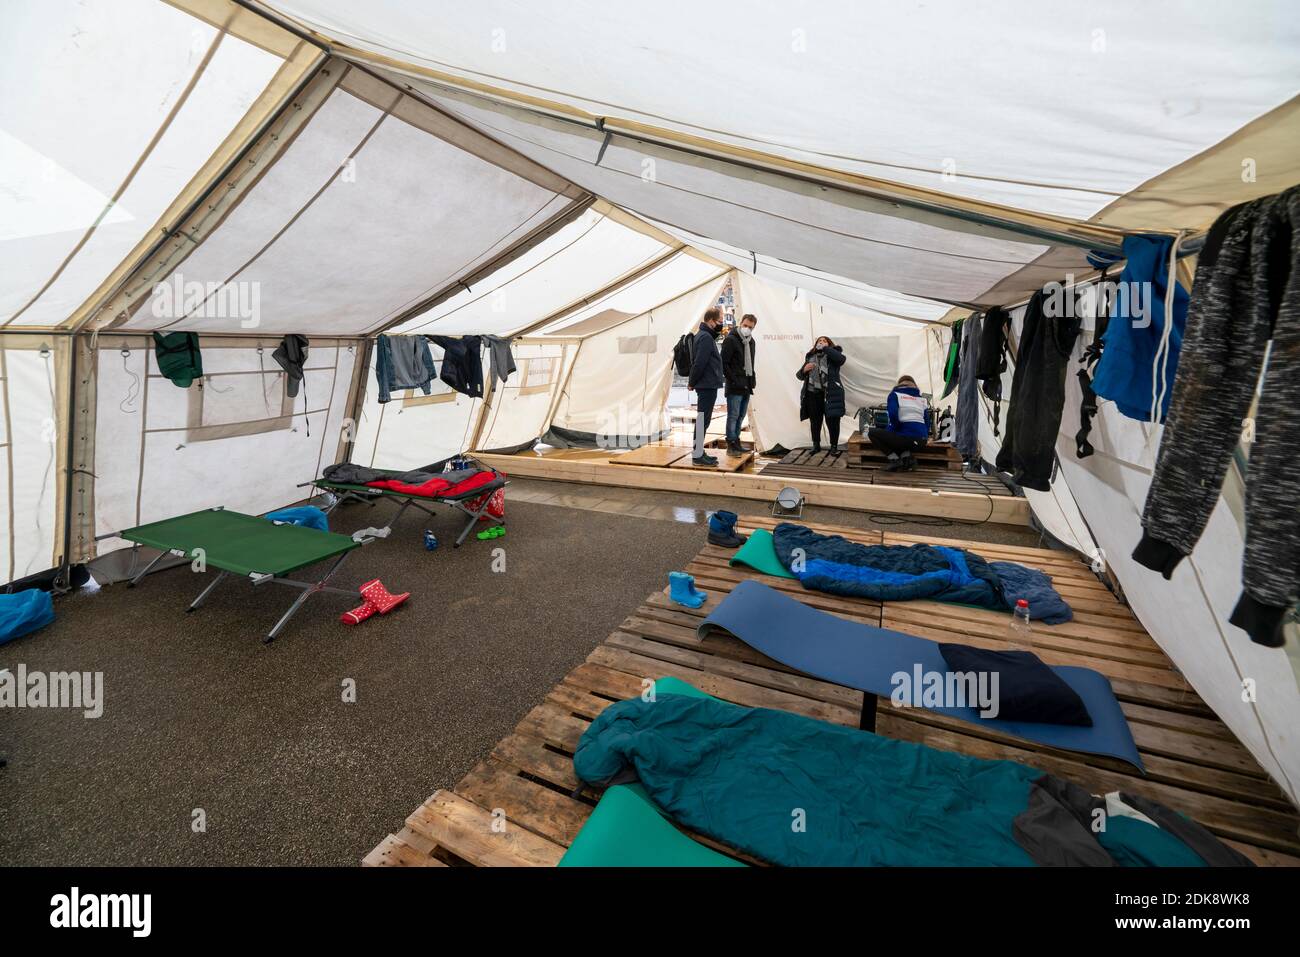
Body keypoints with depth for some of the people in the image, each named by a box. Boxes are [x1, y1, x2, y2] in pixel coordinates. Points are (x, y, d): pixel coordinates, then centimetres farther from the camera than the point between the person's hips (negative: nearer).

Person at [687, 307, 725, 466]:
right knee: (702, 420, -6)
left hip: (707, 386, 10)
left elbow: (698, 362, 17)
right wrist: (692, 383, -10)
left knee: (703, 420, 14)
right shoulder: (706, 338, -16)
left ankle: (699, 452, 21)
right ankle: (697, 455, -1)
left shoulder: (704, 335, 16)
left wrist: (692, 381, 11)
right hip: (707, 386, -10)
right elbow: (699, 363, -21)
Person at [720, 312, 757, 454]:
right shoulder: (730, 340, -8)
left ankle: (736, 442, 19)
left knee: (741, 416, 11)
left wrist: (752, 381, 12)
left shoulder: (751, 341, 16)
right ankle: (731, 444, -3)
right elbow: (724, 363, -13)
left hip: (746, 386, 8)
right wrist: (733, 380, -17)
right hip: (734, 386, -8)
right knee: (733, 415, -7)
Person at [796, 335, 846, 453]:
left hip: (830, 393, -3)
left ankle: (834, 446, 9)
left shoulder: (832, 354, 8)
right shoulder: (810, 357, 19)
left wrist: (825, 348, -9)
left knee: (832, 420, -3)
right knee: (815, 421, 5)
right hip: (813, 393, 3)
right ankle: (816, 445, 17)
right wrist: (804, 369, -5)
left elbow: (841, 358, -16)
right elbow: (799, 375, 19)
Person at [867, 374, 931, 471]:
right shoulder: (922, 398, 22)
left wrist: (892, 429, 9)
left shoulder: (895, 394, 8)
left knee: (872, 433, 10)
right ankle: (906, 455, 5)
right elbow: (927, 421, 20)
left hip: (906, 437, -6)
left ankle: (894, 458, -2)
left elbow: (893, 415, -9)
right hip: (921, 441, 6)